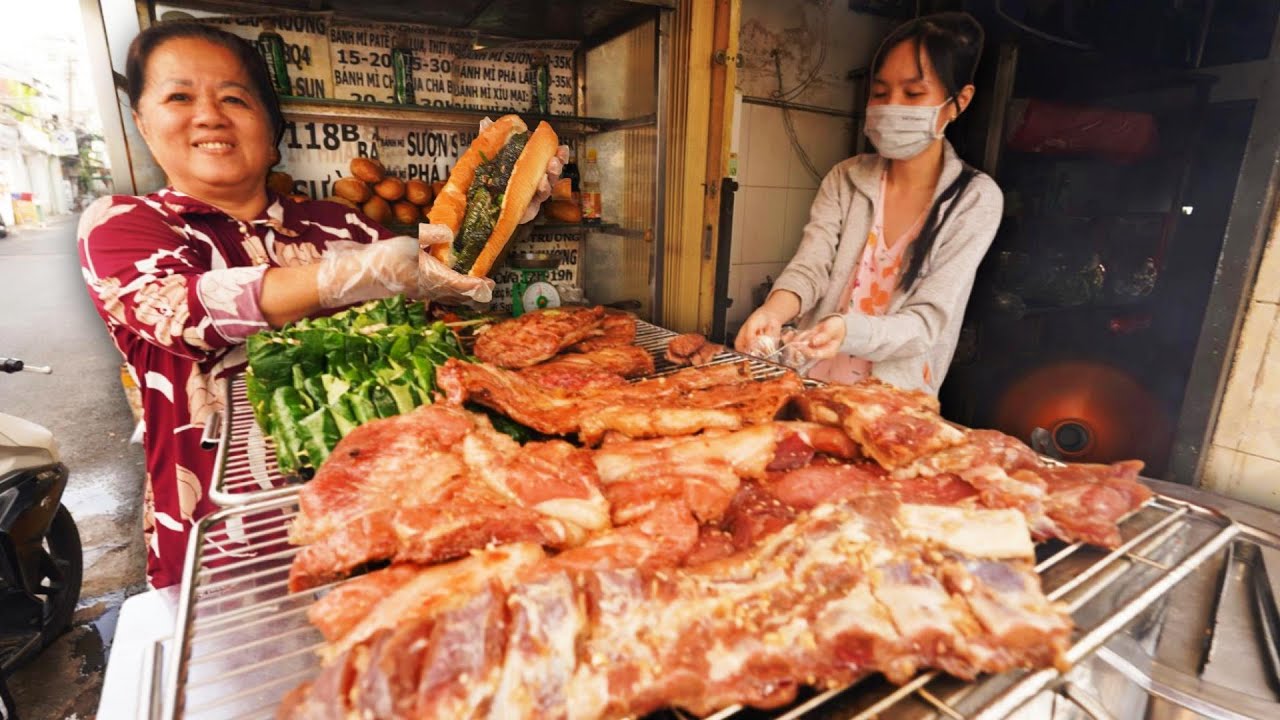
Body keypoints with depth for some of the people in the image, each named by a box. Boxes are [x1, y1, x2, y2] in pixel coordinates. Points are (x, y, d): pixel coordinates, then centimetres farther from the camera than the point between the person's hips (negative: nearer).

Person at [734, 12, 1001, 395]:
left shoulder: (975, 199, -6)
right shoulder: (845, 179, 2)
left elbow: (927, 321, -13)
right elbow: (809, 269, -9)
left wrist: (848, 331, -32)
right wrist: (774, 311, -30)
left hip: (895, 400, -1)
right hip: (813, 382, 2)